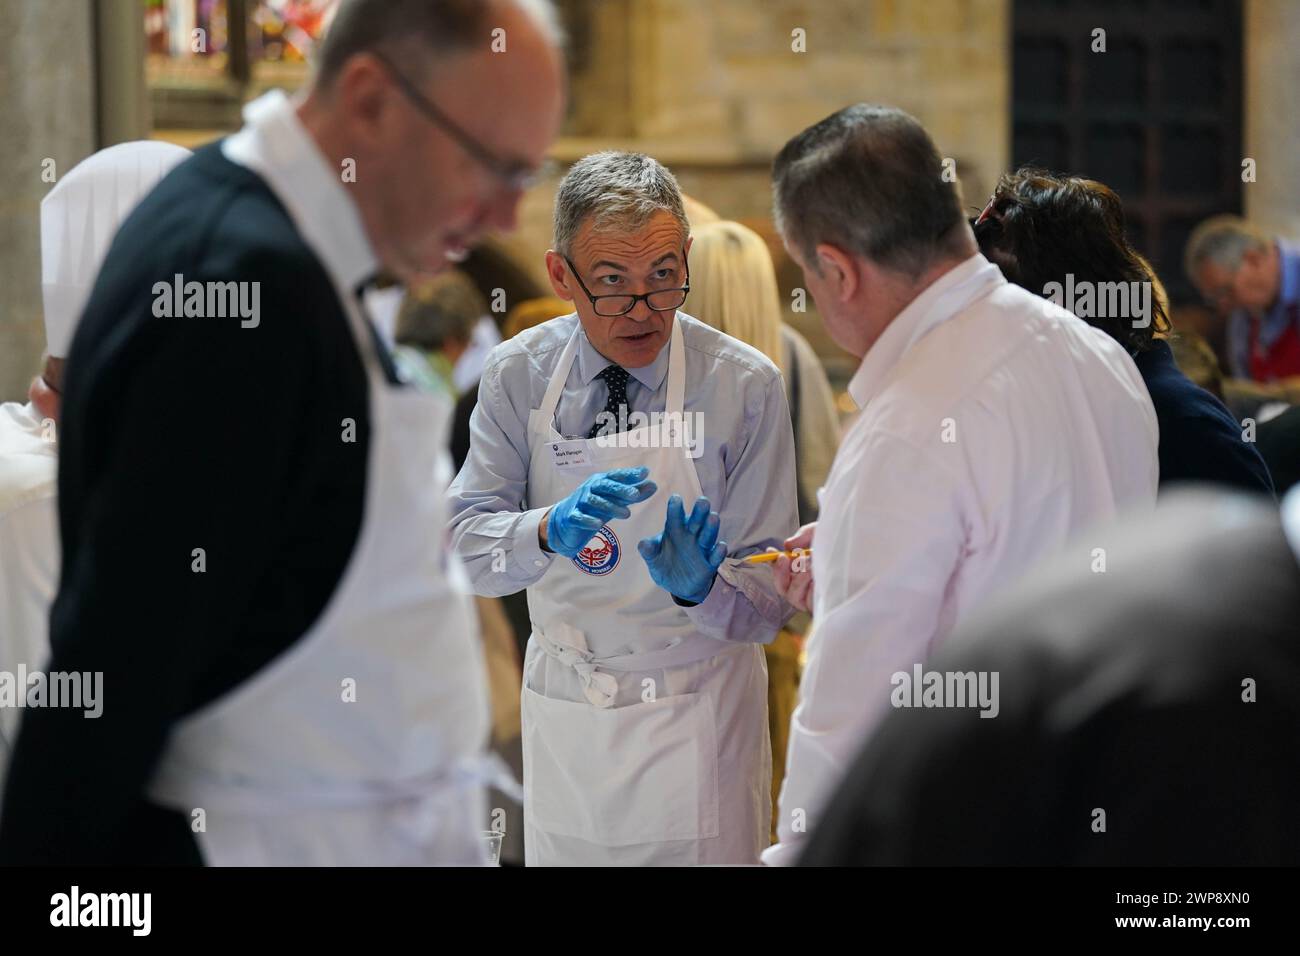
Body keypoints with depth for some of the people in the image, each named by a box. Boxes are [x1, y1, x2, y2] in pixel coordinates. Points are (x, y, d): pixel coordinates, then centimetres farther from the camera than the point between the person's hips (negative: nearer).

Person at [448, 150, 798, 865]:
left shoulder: (745, 386, -11)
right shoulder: (519, 375, -4)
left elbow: (768, 604, -11)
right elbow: (469, 543, -8)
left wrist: (700, 587, -32)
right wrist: (550, 530, -28)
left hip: (694, 722, -2)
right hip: (562, 717, 2)